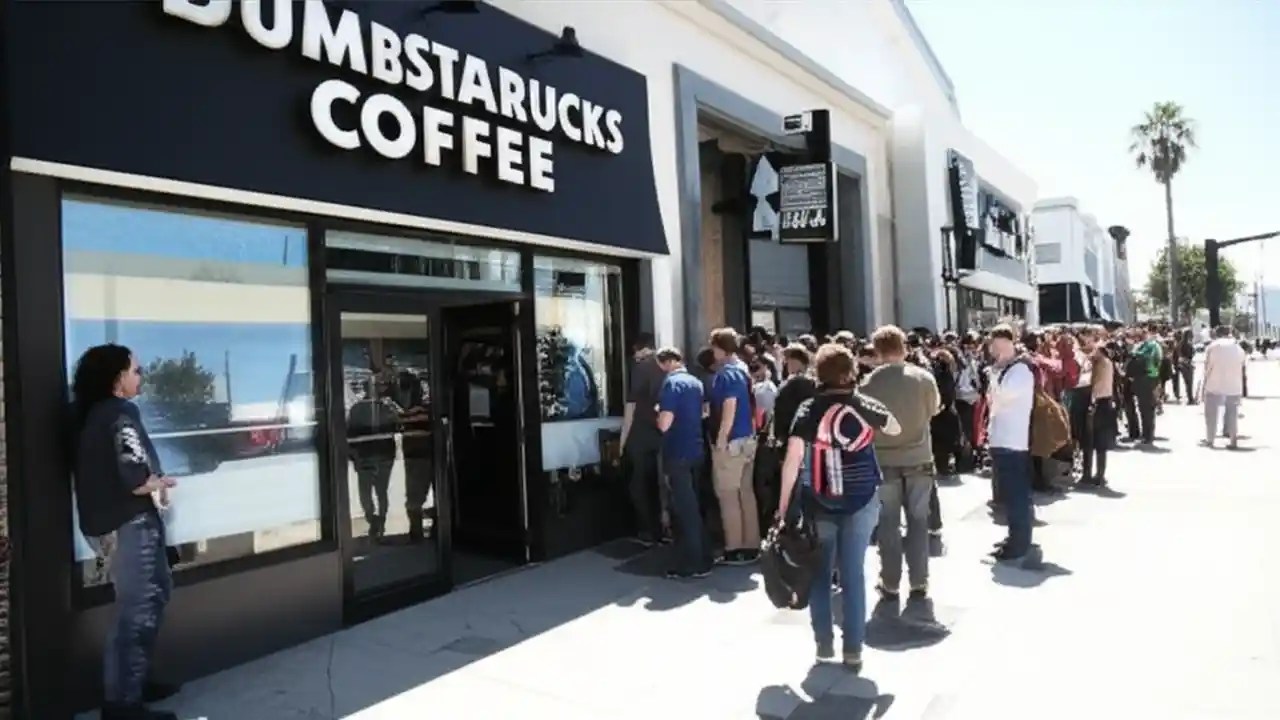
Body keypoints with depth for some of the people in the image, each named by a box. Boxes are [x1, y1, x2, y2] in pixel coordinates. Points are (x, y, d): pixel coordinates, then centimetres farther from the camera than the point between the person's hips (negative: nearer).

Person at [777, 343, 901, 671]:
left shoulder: (809, 409, -8)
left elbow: (792, 458, -15)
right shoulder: (865, 405, -4)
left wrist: (784, 502, -10)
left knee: (820, 574, 13)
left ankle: (824, 642, 20)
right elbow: (896, 429, 15)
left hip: (819, 503, -1)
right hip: (861, 499, 1)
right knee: (853, 574, 6)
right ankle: (853, 648, 10)